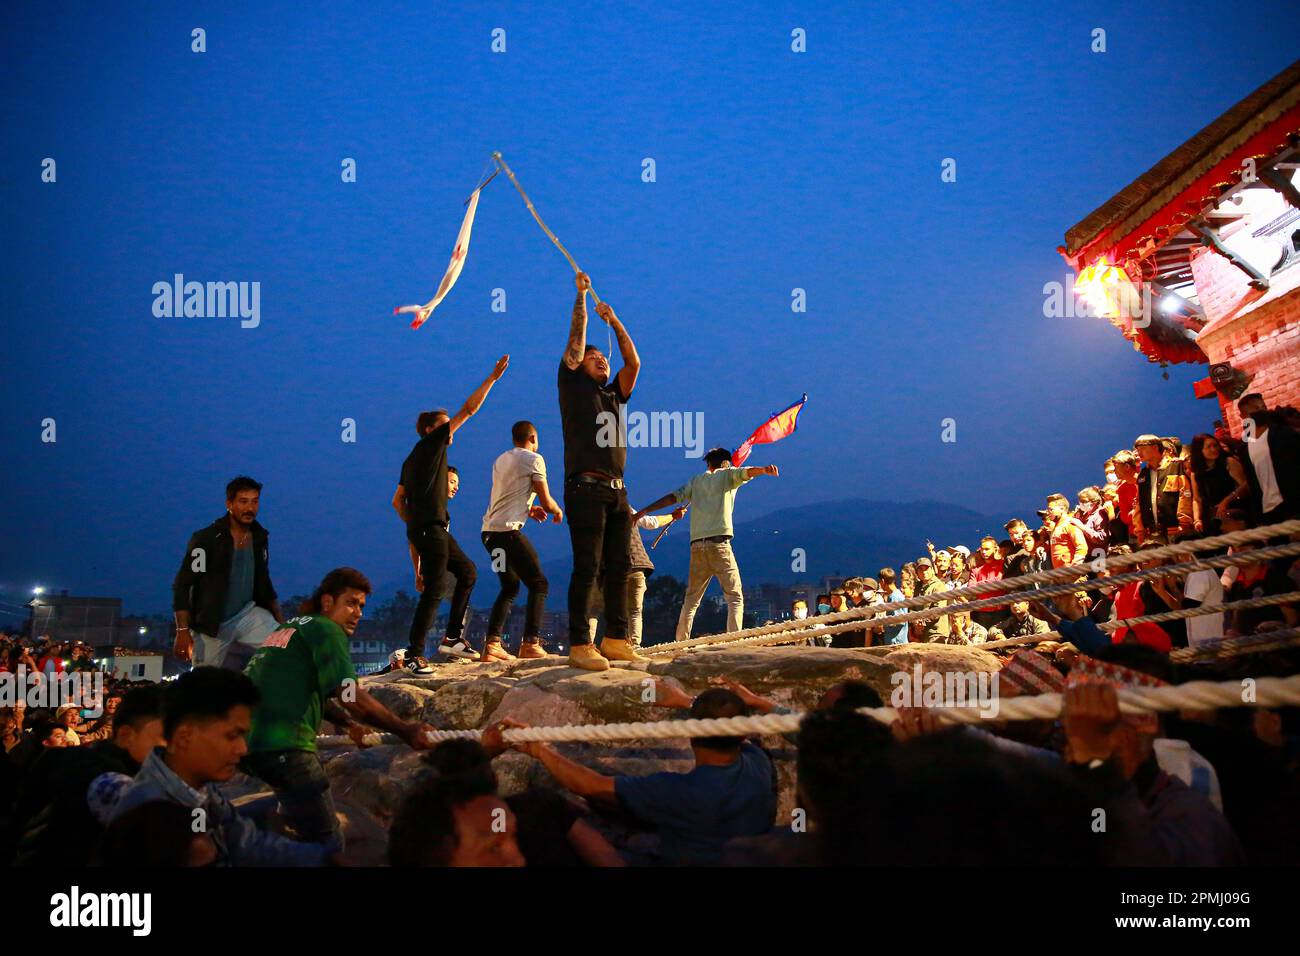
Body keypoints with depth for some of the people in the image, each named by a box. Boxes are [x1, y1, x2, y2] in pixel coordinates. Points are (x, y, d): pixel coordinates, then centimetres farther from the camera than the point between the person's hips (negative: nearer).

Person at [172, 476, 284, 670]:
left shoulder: (258, 538, 5)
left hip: (247, 615, 4)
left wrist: (280, 619, 10)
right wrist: (183, 632, -20)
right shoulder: (206, 539, -13)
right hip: (210, 625, -4)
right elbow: (182, 585, -13)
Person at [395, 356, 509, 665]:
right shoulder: (431, 443, 0)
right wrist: (492, 377, 1)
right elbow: (468, 410, -2)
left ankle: (452, 637, 15)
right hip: (431, 527, -10)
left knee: (467, 572, 18)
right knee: (433, 591, -13)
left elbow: (398, 501, 18)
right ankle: (415, 654, -16)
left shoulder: (412, 460, 22)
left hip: (421, 528, 10)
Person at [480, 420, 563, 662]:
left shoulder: (501, 460, 20)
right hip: (508, 531, -8)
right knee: (538, 584, 0)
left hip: (489, 530, 8)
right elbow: (546, 501, -2)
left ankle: (492, 644, 6)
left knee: (510, 587, 17)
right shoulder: (533, 459, -1)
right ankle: (531, 643, -11)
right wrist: (558, 511, 18)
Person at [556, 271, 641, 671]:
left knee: (619, 567, 6)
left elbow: (633, 362, 15)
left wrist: (614, 321, 12)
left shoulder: (614, 394, 21)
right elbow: (575, 344, 0)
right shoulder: (573, 388, 5)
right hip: (586, 489, -7)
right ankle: (579, 645, -11)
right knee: (587, 567, -11)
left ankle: (616, 639, 10)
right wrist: (582, 298, 3)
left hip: (616, 492, 7)